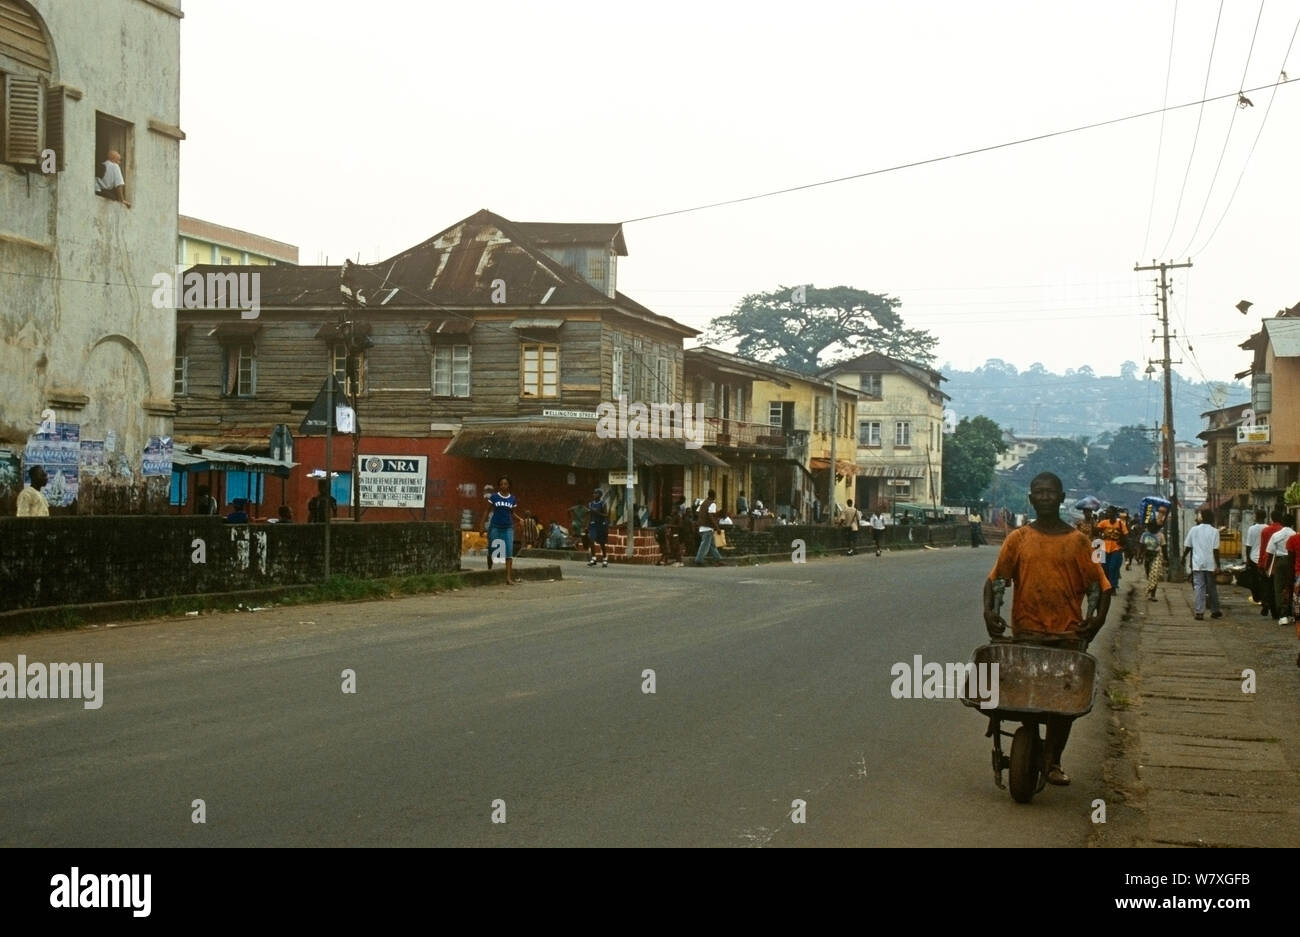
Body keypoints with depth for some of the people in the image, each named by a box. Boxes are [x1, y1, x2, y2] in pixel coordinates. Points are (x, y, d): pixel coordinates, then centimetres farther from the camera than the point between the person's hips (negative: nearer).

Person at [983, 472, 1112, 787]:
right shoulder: (1019, 539, 3)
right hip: (1026, 632, 0)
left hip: (1067, 634, 0)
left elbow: (1102, 584, 5)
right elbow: (994, 578, 4)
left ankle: (1052, 760, 17)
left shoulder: (1077, 541, 3)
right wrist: (989, 610, -13)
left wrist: (1098, 617, -11)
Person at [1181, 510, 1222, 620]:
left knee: (1199, 588, 1)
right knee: (1212, 588, 12)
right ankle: (1215, 611, 22)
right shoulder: (1214, 531, -3)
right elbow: (1215, 549, -8)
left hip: (1197, 564, 0)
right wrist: (1217, 565, -6)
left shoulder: (1194, 530, 0)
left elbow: (1187, 546, 5)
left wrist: (1184, 557, 23)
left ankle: (1199, 612, -6)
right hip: (1210, 564, 0)